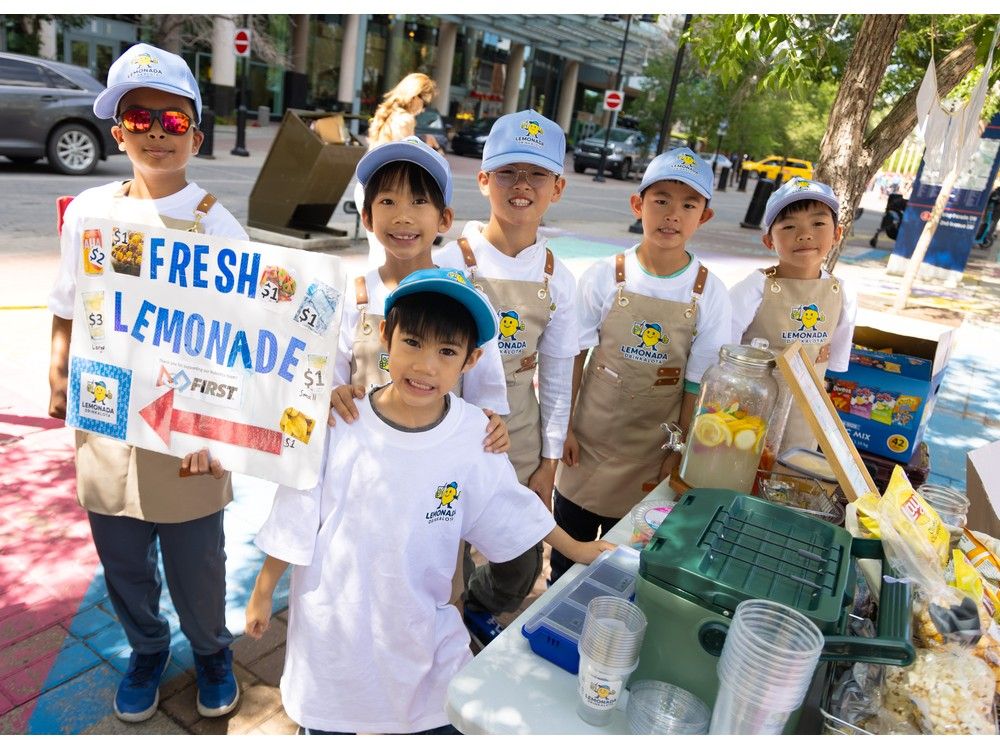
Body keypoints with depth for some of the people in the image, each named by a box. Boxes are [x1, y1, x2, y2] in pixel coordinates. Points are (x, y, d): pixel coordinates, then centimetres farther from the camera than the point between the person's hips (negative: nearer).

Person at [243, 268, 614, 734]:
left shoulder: (475, 437, -14)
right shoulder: (340, 423, -19)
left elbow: (510, 509, 3)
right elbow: (294, 519, -8)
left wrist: (573, 548, 12)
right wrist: (263, 591, 1)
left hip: (421, 631, 1)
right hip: (333, 622, -1)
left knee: (444, 722, 16)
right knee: (327, 723, 20)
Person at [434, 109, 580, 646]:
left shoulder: (557, 279, 0)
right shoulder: (450, 264, -11)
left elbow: (556, 376, 5)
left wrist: (549, 463, 5)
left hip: (520, 440, 4)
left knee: (522, 569, 15)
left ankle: (478, 608, 49)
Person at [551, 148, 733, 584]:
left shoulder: (709, 294, -10)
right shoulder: (604, 277, -10)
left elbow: (697, 383, -5)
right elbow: (574, 356, -3)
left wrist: (680, 453, -3)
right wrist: (564, 427, -3)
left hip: (652, 454, 0)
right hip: (590, 439, 1)